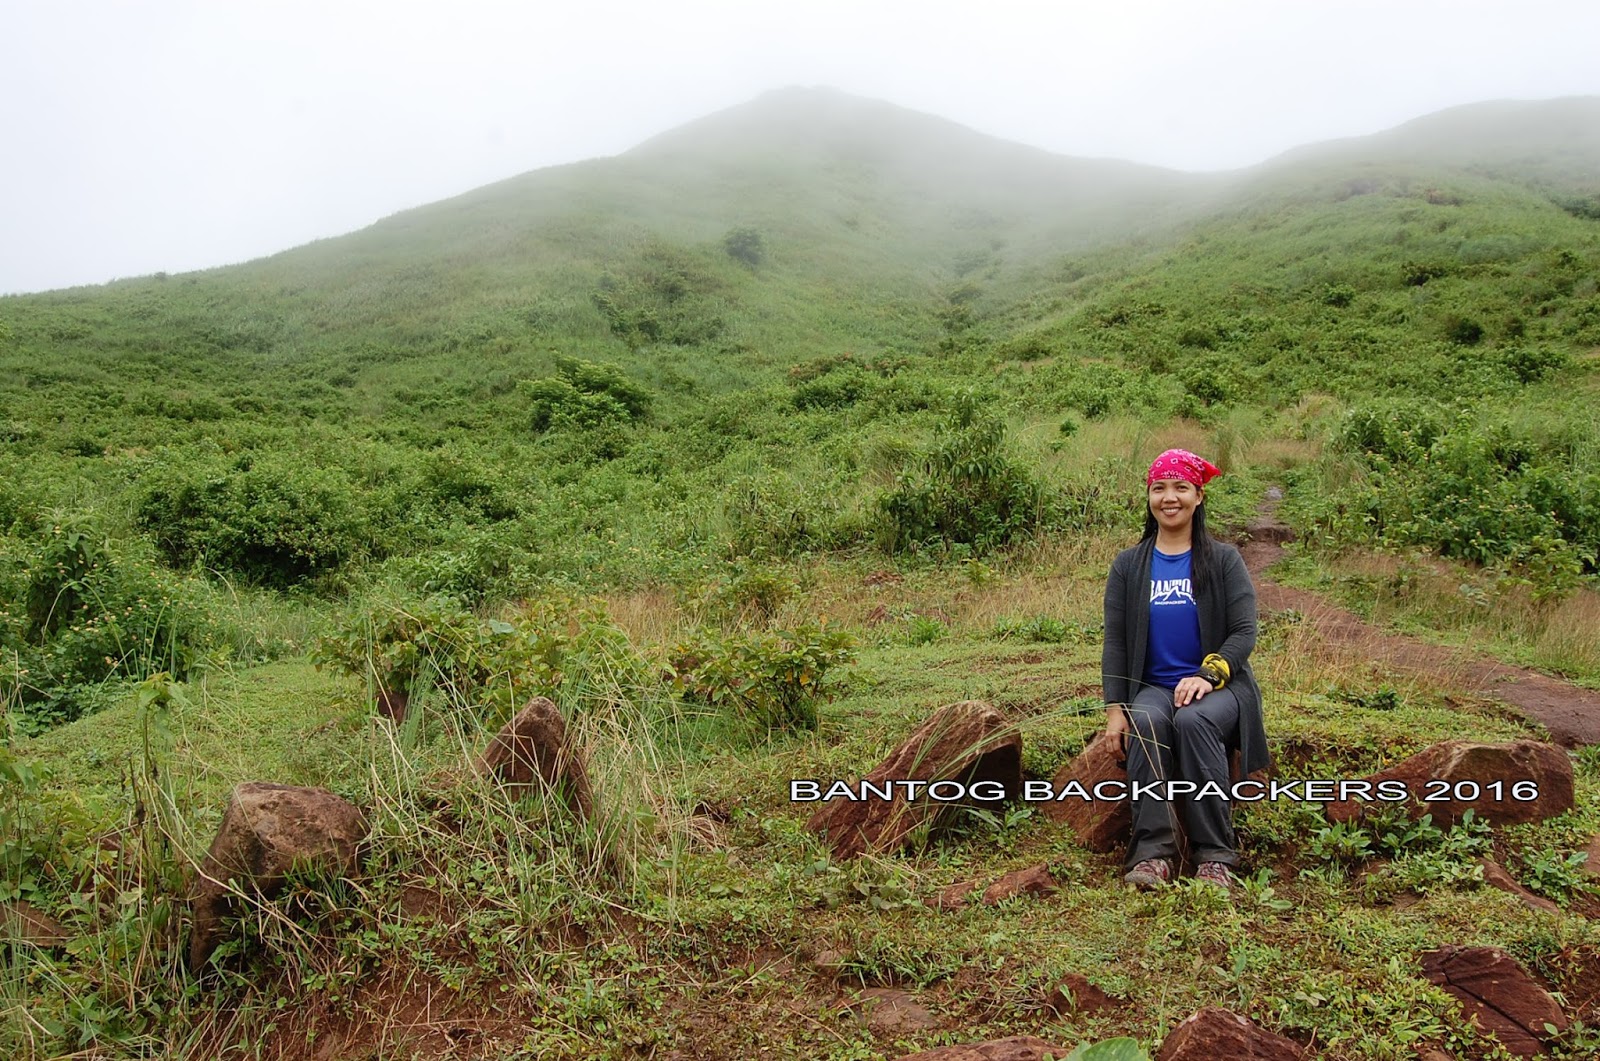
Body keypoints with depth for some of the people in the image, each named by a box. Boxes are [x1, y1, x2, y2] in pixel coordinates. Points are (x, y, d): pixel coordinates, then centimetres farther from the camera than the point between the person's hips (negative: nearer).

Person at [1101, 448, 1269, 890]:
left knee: (1193, 721, -35)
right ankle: (1152, 853, -35)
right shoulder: (1129, 566, 12)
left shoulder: (1224, 560, 7)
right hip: (1152, 687, 2)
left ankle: (1215, 857, -30)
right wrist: (1115, 708, -4)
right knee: (1146, 723, -33)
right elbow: (1115, 642, 8)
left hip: (1218, 686, -1)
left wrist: (1207, 675, -20)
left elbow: (1244, 631, -2)